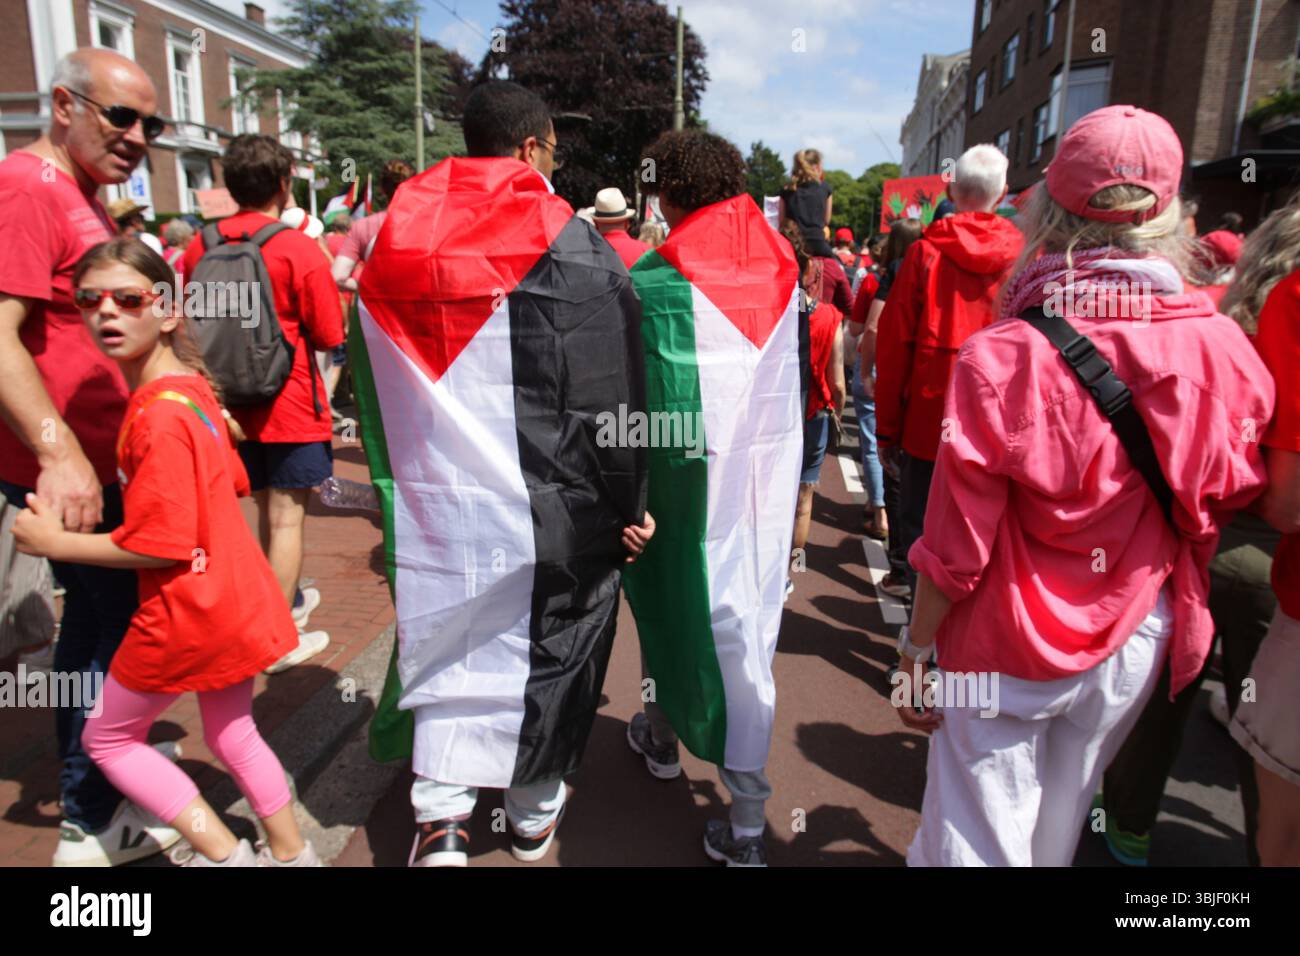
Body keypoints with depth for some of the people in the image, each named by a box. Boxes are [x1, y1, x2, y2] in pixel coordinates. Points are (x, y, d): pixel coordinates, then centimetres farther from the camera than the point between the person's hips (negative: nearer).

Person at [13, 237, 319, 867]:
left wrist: (55, 542, -12)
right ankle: (291, 854, 35)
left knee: (106, 738, 14)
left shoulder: (157, 414, -22)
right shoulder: (191, 389, 6)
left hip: (186, 613, -9)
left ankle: (223, 852, 14)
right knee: (233, 734, 23)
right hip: (236, 600, 9)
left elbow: (159, 545, -22)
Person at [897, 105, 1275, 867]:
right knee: (1057, 829, 25)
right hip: (1136, 644, 4)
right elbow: (1232, 497, 5)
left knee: (980, 839, 12)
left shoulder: (1002, 358, -23)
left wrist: (917, 647, -4)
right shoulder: (1223, 346, -11)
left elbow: (957, 545, -17)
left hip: (1008, 652, -4)